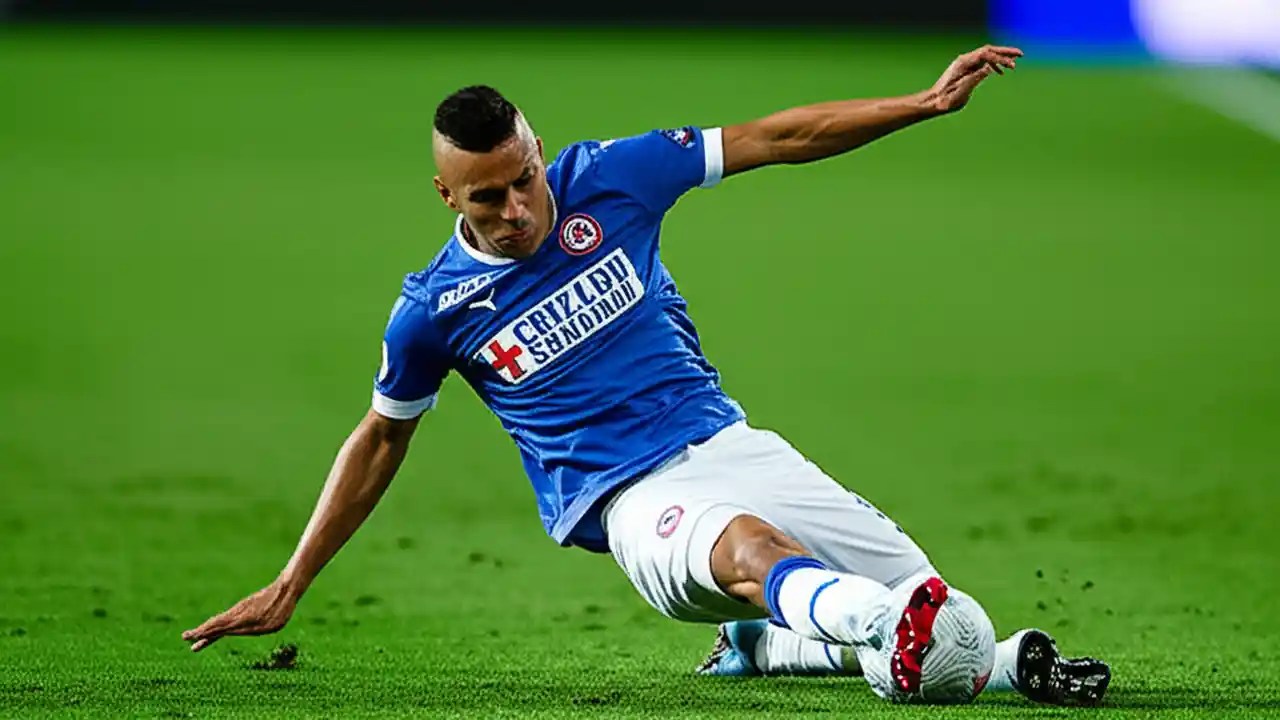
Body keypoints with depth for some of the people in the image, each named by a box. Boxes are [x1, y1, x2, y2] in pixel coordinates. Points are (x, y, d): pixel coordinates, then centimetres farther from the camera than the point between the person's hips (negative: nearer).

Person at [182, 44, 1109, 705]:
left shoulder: (607, 179, 2)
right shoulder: (434, 309, 0)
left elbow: (773, 140, 6)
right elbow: (380, 439, 15)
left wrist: (927, 103, 0)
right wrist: (289, 587, 16)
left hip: (725, 442, 4)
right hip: (631, 503, -4)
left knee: (922, 603, -13)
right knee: (744, 544, -41)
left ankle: (763, 644, 11)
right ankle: (883, 625, -71)